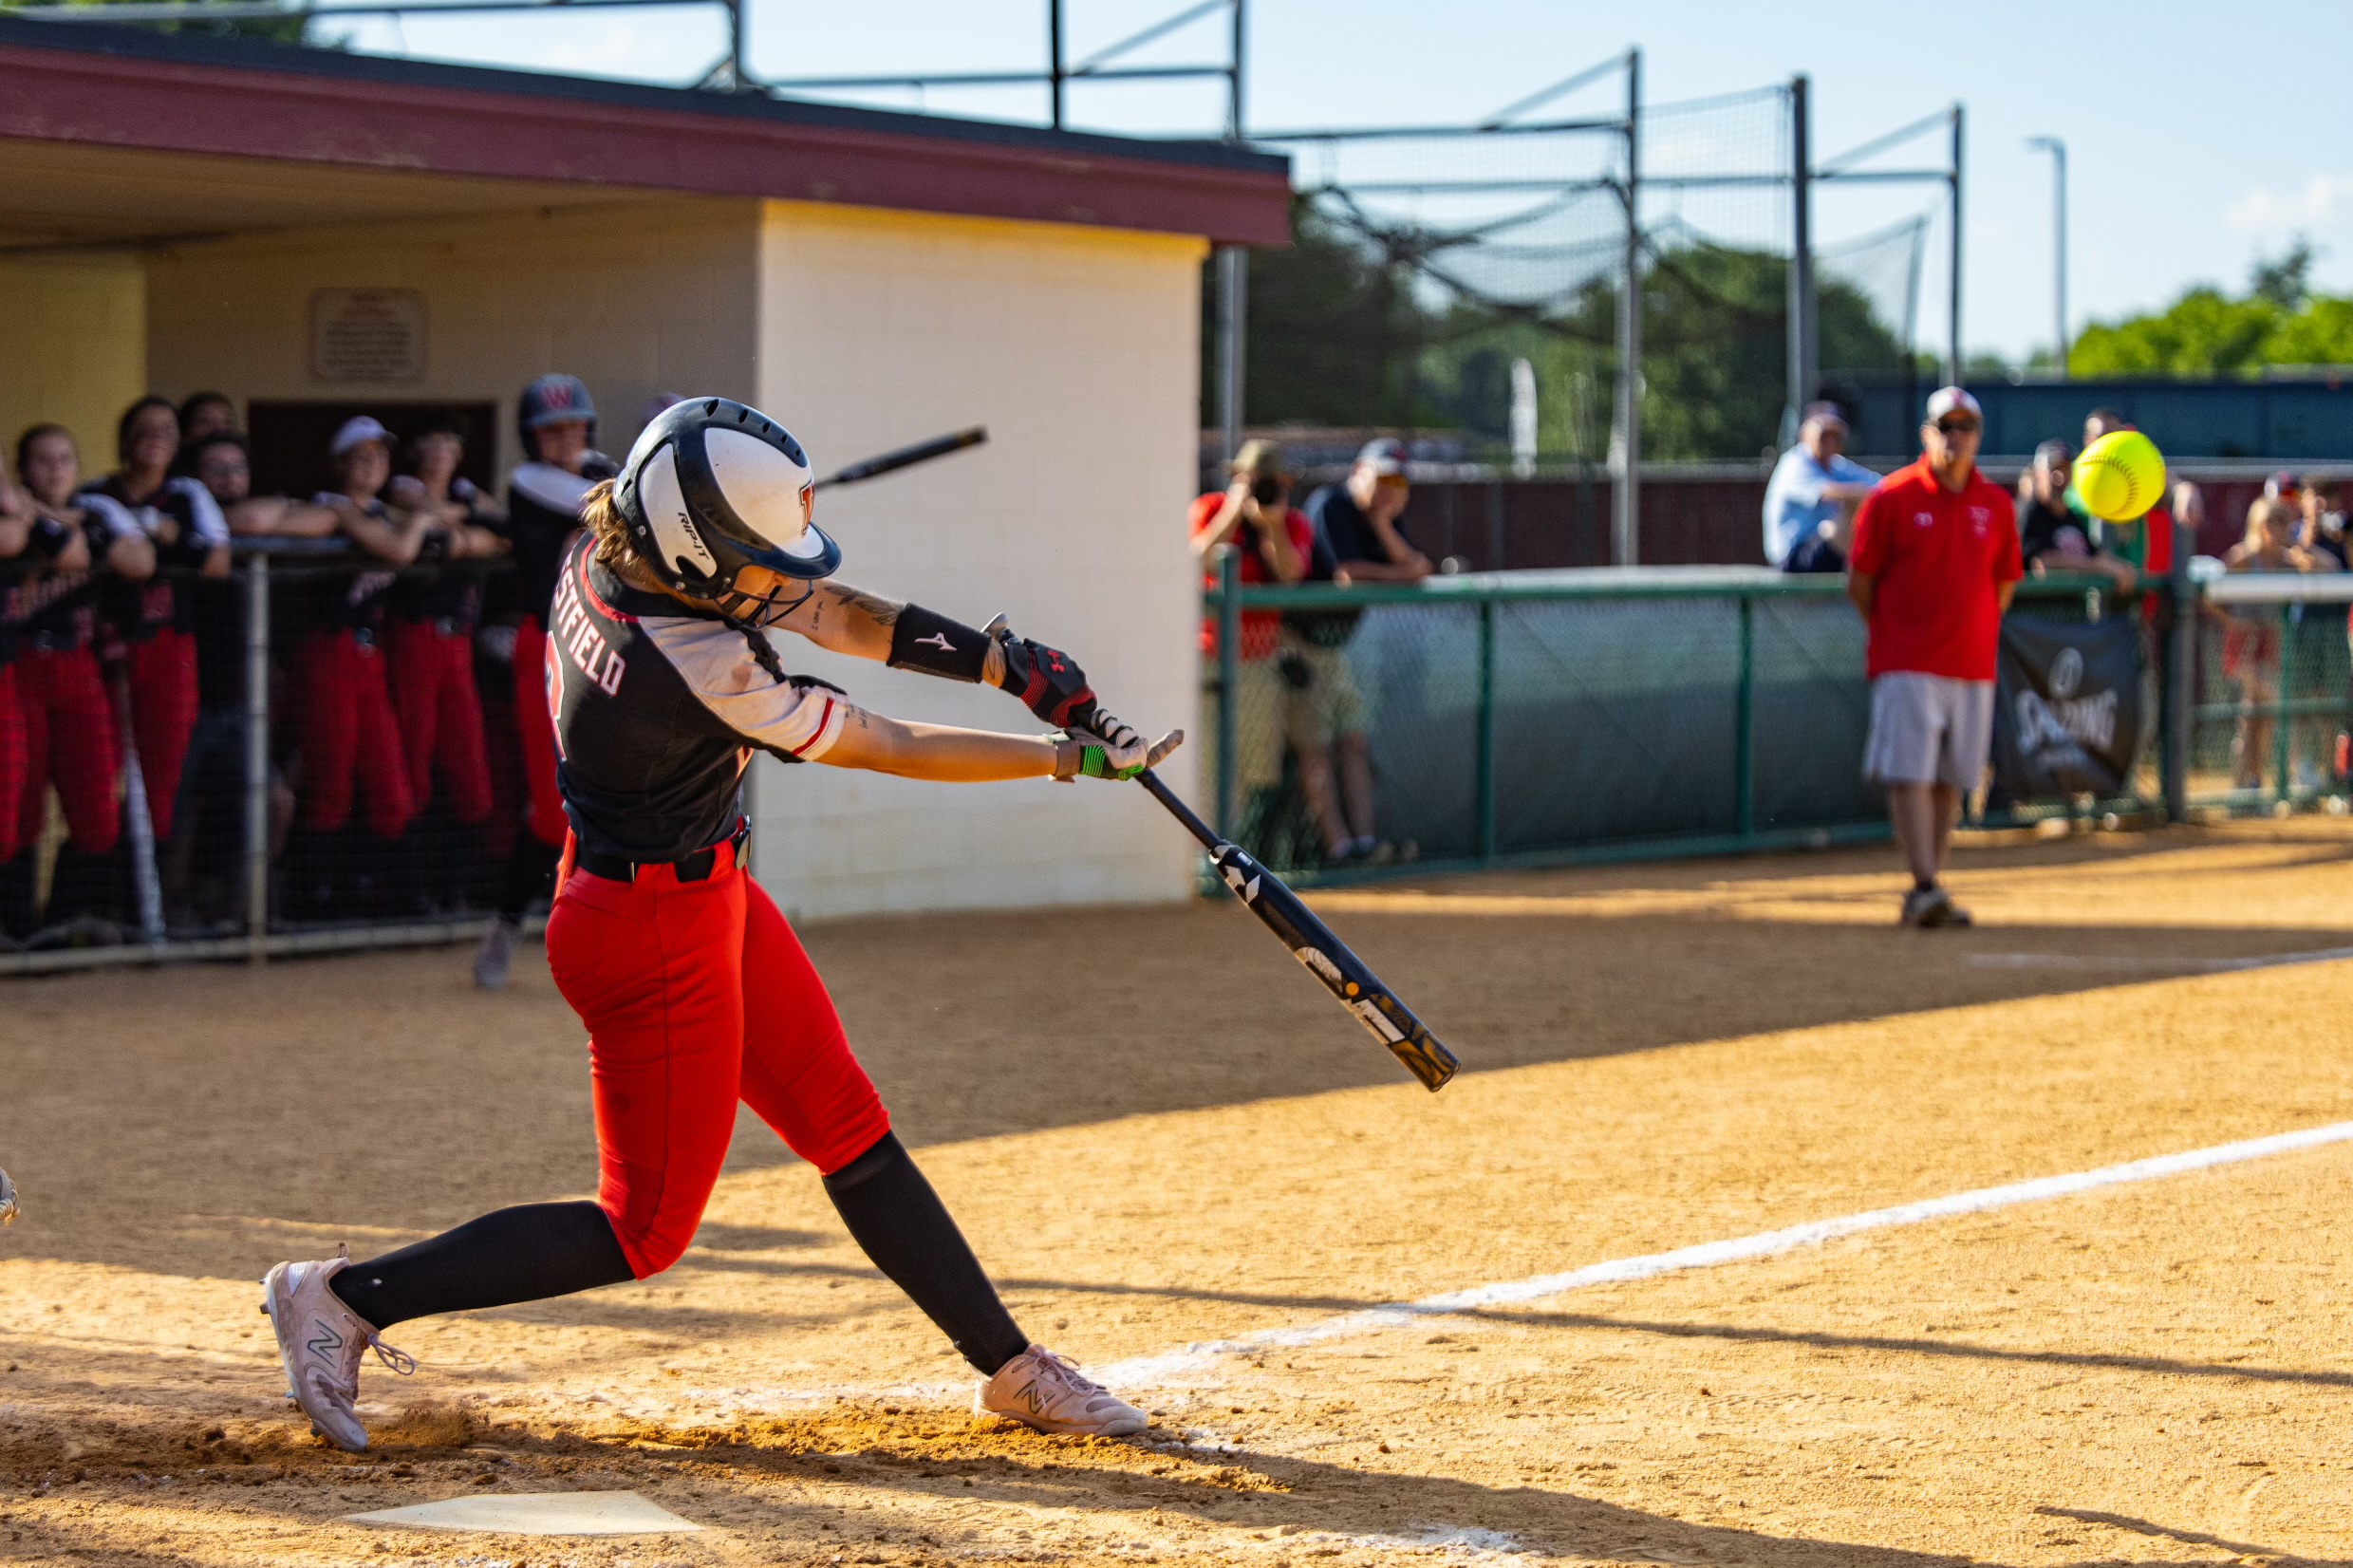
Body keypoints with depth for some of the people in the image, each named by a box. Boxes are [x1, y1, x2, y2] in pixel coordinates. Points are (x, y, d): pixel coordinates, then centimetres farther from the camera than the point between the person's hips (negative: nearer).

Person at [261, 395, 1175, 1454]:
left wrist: (1010, 664, -11)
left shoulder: (606, 553, -8)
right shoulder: (696, 665, -32)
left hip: (707, 896, 10)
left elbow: (831, 613, -3)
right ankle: (347, 1299, 4)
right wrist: (1075, 757, -9)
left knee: (850, 1130, 16)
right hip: (656, 934, -10)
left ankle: (1008, 1366, 26)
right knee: (645, 1233, 1)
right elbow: (892, 751, -20)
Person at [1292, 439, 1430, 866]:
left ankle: (1363, 838, -4)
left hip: (1335, 647, 9)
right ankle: (1338, 845, -17)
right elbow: (1348, 573, -22)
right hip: (1299, 642, -9)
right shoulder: (1329, 506, -16)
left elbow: (1414, 566, -4)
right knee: (1315, 748, -11)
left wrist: (1380, 522, -16)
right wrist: (1402, 573, -6)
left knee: (1353, 743, 1)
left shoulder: (1387, 520, 9)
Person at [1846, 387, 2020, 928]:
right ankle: (1924, 887, -16)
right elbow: (1859, 583, 1)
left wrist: (1974, 633, 11)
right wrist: (1894, 638, 5)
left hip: (1972, 664, 4)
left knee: (1950, 781, 7)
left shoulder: (1996, 504, 7)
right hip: (1906, 665, -4)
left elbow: (2004, 584, 17)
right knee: (1909, 774, -12)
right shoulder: (1891, 497, -3)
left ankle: (1928, 892, 14)